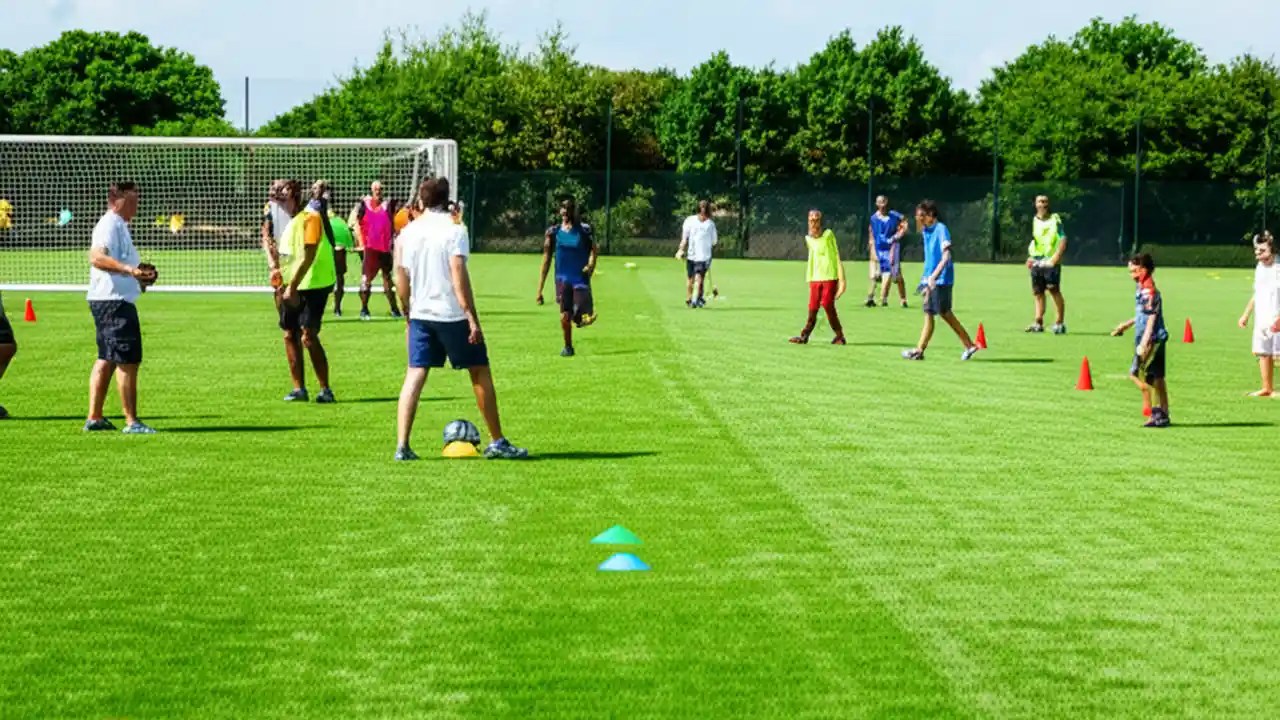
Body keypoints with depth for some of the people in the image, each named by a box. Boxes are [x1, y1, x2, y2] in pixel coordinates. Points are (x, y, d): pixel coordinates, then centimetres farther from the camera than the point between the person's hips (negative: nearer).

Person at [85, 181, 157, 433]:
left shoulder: (119, 225, 19)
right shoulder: (110, 225, -14)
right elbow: (97, 257, -30)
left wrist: (139, 275, 25)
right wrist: (129, 269, -40)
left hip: (112, 301, 11)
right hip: (114, 300, -11)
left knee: (107, 359, 14)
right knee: (128, 360, -9)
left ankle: (94, 417, 18)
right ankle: (132, 422, -8)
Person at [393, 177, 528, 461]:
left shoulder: (408, 232, 4)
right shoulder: (454, 230, -10)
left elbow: (401, 279, 6)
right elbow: (459, 276, -17)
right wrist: (472, 318, -15)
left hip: (420, 315, 4)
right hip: (453, 314, -4)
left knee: (414, 375, 4)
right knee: (480, 372, 8)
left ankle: (402, 446, -6)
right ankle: (497, 442, 13)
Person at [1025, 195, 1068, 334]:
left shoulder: (1055, 219, 0)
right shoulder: (1034, 221, 15)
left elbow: (1063, 238, -7)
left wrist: (1058, 254, -19)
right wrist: (1030, 257, 15)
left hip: (1051, 261, -5)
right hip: (1036, 261, 5)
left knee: (1054, 290, -9)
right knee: (1038, 292, 4)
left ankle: (1060, 323, -7)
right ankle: (1038, 323, 6)